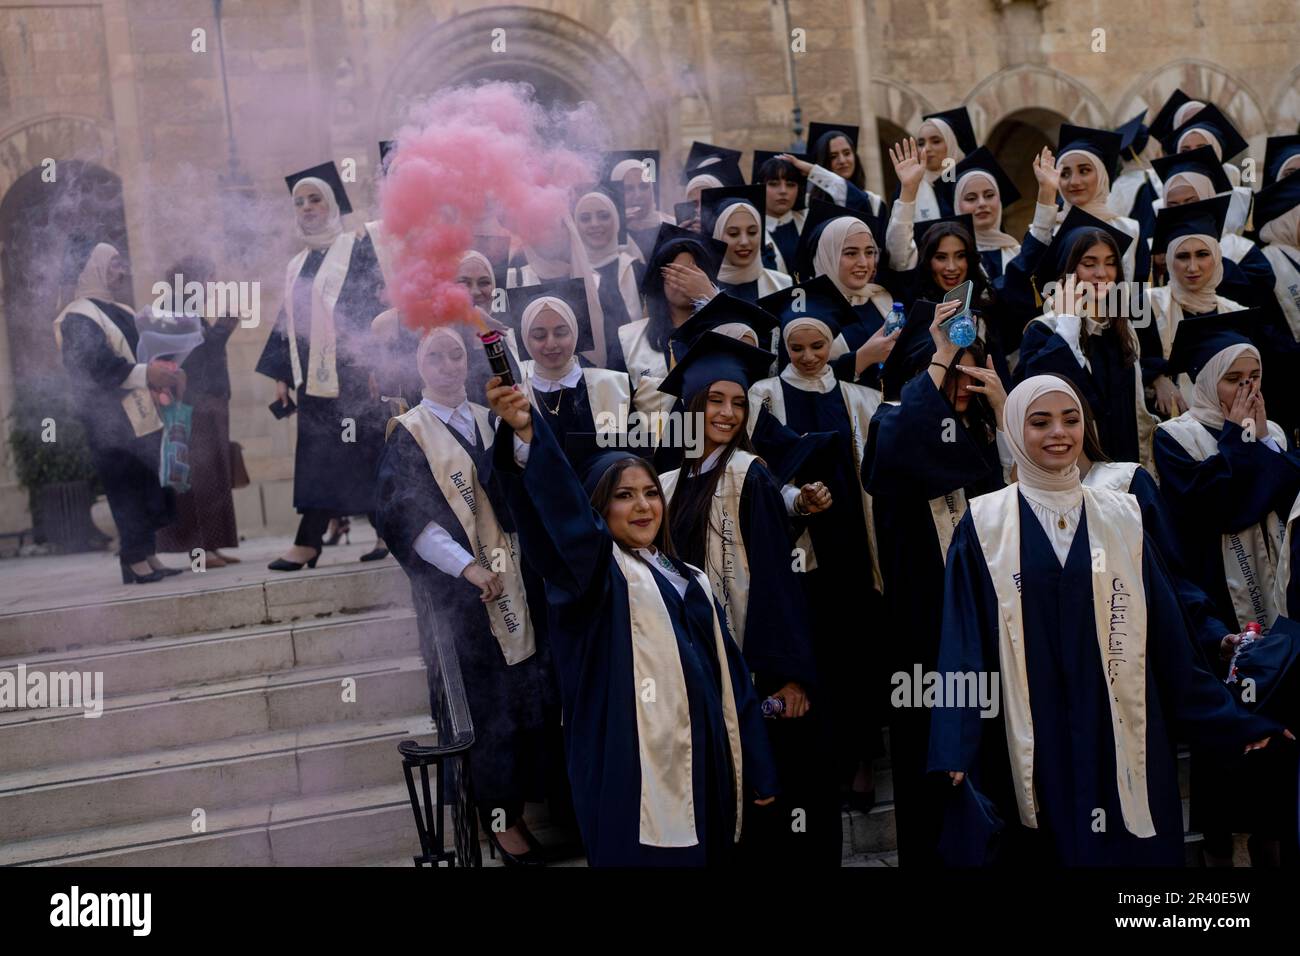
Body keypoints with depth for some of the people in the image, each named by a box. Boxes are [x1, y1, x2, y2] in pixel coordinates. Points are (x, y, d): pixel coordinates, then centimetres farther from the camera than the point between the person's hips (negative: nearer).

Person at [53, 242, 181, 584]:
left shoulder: (121, 313, 20)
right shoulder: (78, 317, -8)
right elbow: (94, 364, -20)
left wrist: (166, 371, -1)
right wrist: (145, 373, -24)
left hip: (137, 416, 8)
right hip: (109, 419, -8)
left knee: (146, 486, 7)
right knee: (127, 488, -8)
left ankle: (147, 557, 12)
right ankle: (135, 559, -4)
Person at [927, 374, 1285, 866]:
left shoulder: (1121, 518, 5)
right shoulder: (983, 526, -1)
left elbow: (1168, 635, 6)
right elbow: (964, 643, -4)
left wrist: (1237, 719, 3)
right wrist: (956, 749, -13)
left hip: (1120, 736, 2)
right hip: (1032, 743, -2)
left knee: (1129, 850, 4)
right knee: (1047, 851, 5)